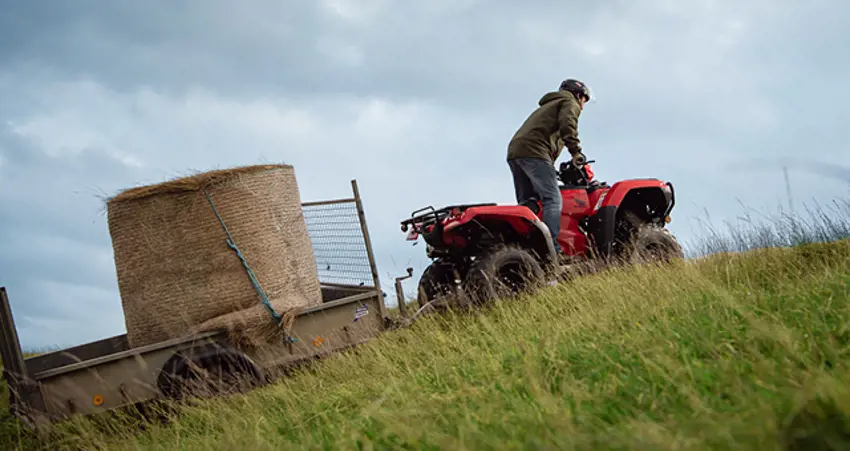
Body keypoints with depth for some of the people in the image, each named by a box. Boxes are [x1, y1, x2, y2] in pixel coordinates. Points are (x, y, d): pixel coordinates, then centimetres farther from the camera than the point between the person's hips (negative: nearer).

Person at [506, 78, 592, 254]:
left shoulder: (548, 106, 39)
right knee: (552, 199, -16)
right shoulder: (570, 103, 12)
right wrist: (576, 151, -17)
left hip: (514, 150, 9)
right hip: (533, 150, -9)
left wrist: (550, 168, 31)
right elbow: (567, 124, -10)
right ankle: (552, 251, -29)